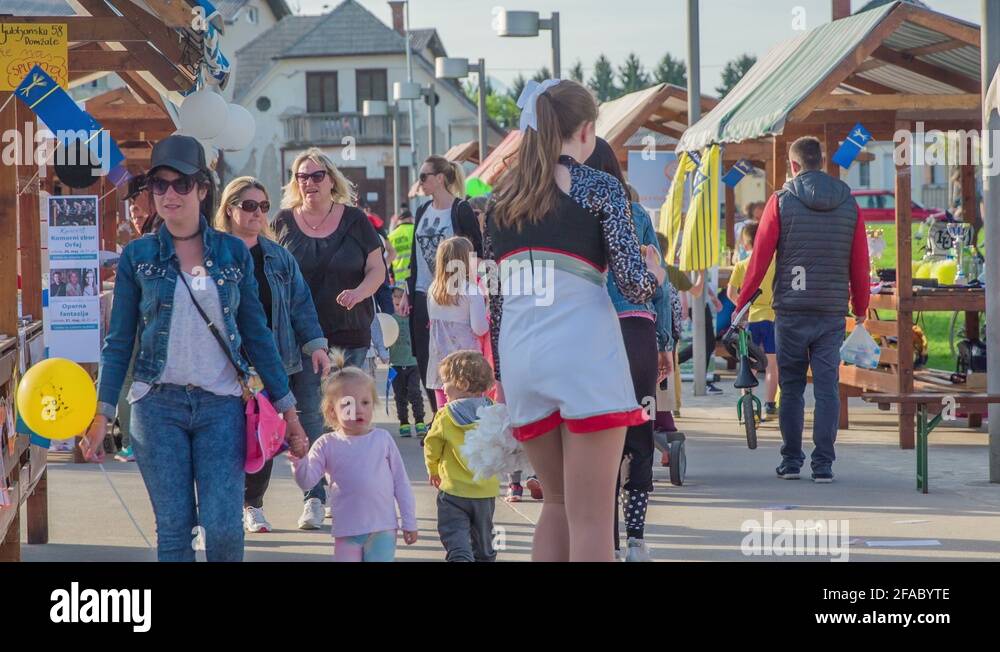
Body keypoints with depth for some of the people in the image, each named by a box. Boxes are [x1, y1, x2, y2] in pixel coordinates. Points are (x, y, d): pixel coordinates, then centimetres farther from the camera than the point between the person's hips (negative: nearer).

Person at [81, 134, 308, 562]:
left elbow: (256, 334, 9)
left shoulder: (233, 252, 6)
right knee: (173, 528, 0)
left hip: (221, 403, 0)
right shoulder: (137, 256, 4)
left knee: (224, 528, -11)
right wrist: (101, 414, -4)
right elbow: (119, 342, 4)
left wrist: (288, 410, 6)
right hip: (158, 404, 0)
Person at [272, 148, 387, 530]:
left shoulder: (354, 220, 4)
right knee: (308, 416, -7)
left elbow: (377, 269, 5)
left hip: (349, 333, 0)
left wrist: (359, 293, -16)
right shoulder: (284, 223, 6)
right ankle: (314, 497, -8)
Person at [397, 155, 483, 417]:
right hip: (422, 296, 6)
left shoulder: (461, 210, -7)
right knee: (424, 361, 5)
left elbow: (477, 251, -5)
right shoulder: (423, 211, 12)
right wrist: (408, 292, 12)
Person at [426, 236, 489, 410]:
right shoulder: (471, 291, -11)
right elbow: (479, 328, -12)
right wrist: (488, 322, 8)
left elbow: (432, 321, 10)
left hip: (439, 358, 4)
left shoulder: (433, 290, 3)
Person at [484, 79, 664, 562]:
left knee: (558, 503, 20)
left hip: (518, 354, 5)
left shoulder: (502, 195, 14)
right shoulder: (599, 188, -1)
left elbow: (494, 296, 16)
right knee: (591, 519, -3)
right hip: (583, 350, -5)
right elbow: (634, 284, -6)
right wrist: (655, 275, 16)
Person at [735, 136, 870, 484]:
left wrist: (742, 302, 6)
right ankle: (823, 464, 0)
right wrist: (860, 308, 18)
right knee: (827, 388, 3)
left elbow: (760, 257, -3)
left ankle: (791, 460, 9)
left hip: (791, 311, -2)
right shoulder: (849, 204, 5)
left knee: (791, 388, 8)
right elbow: (860, 263, 6)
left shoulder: (781, 201, -3)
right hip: (833, 312, 2)